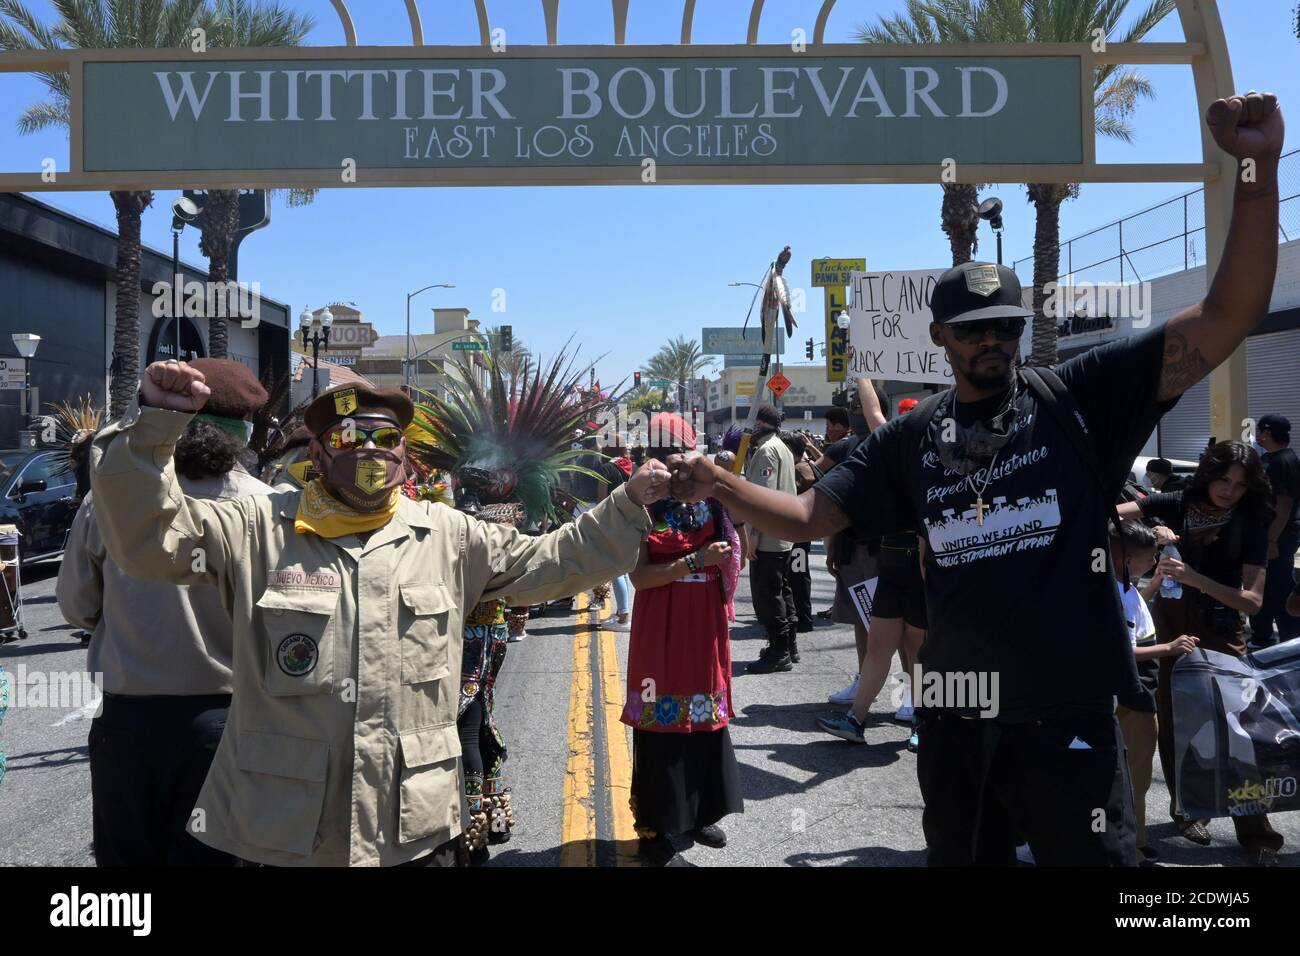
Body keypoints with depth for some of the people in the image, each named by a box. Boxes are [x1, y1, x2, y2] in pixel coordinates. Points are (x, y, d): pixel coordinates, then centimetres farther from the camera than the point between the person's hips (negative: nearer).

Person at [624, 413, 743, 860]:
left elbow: (738, 553, 8)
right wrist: (696, 560, -22)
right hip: (660, 631, -4)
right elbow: (638, 576, -14)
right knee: (658, 722, 3)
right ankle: (653, 824, 14)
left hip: (704, 627, 4)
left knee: (706, 716, 12)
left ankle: (701, 812, 27)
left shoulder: (710, 500, 5)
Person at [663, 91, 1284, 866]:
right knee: (959, 858, 21)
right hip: (955, 718, 4)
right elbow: (807, 516, 4)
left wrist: (1259, 169, -21)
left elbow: (1228, 318, -11)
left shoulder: (1078, 400, -4)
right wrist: (717, 486, -12)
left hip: (1066, 715, -3)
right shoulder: (913, 439, 6)